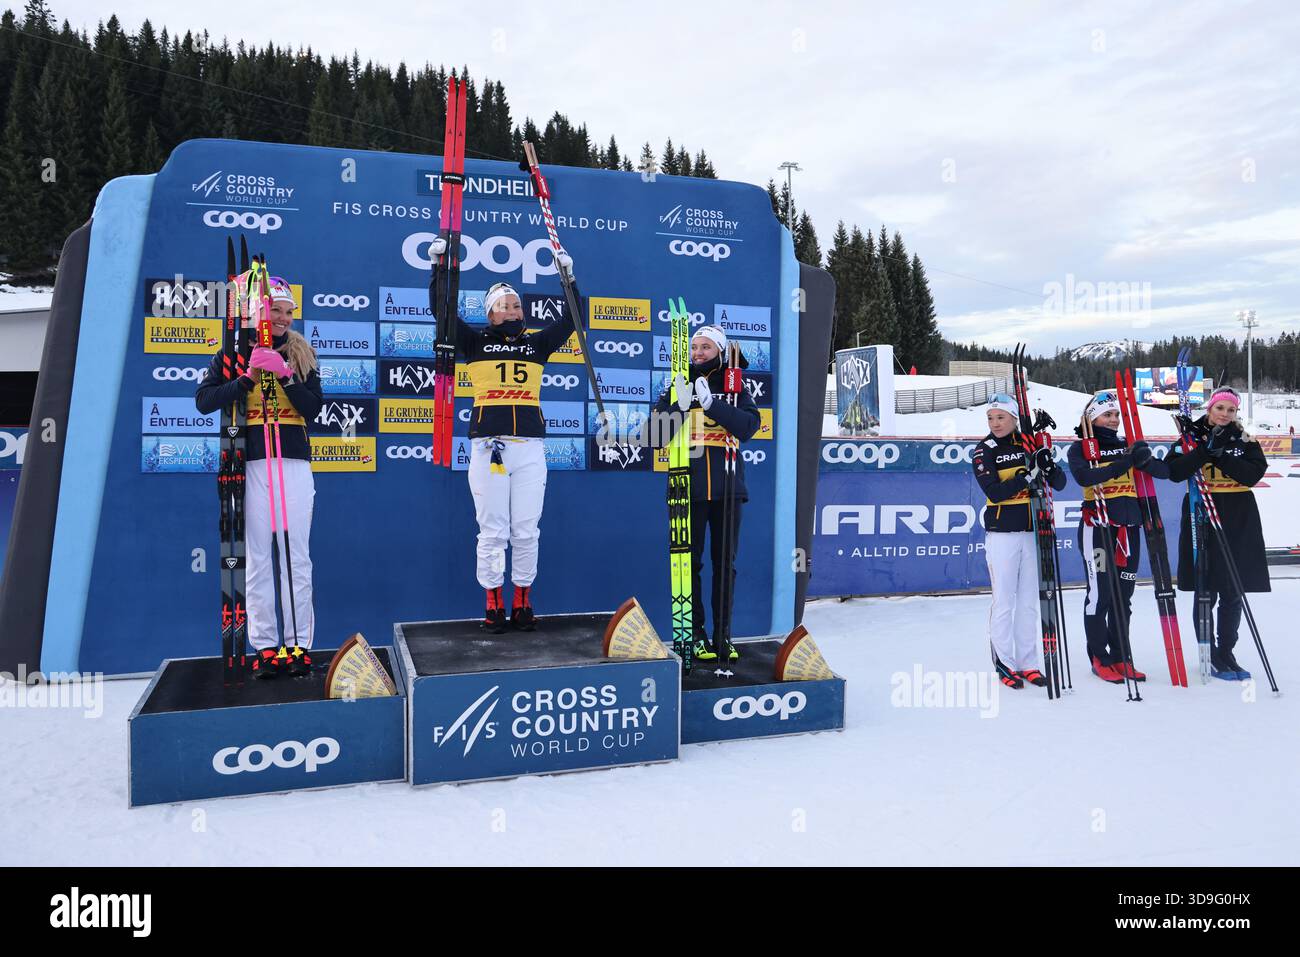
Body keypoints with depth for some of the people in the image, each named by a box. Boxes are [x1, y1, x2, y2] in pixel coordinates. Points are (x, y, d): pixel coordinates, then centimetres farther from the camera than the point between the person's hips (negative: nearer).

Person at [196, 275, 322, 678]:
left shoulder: (301, 354, 10)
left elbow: (313, 408, 0)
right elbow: (204, 400, -2)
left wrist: (285, 376, -12)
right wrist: (248, 379, -12)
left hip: (295, 462, 1)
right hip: (252, 463, 0)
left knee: (296, 557, 0)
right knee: (258, 557, 1)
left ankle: (300, 644, 6)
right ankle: (264, 645, 8)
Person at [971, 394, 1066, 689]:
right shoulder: (984, 451, -4)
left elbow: (1059, 484, 4)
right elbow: (995, 492, -16)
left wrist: (1048, 465, -16)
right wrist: (1029, 474, -24)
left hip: (1031, 532, 4)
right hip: (1002, 534, -3)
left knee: (1029, 600, 8)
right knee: (1004, 600, 0)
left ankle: (1028, 663, 16)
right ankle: (1003, 662, 10)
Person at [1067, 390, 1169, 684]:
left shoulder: (1128, 447, 12)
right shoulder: (1080, 449, -1)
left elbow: (1165, 471, 2)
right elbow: (1083, 476, -22)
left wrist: (1146, 460, -19)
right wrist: (1124, 463, -26)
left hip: (1129, 527, 5)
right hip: (1097, 526, -5)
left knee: (1124, 596, 9)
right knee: (1100, 593, -4)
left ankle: (1121, 657, 17)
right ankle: (1099, 658, 7)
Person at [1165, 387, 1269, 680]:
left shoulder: (1243, 440, 7)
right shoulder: (1193, 436, 2)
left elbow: (1255, 474, -8)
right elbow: (1174, 471, -12)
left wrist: (1223, 457, -19)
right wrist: (1203, 451, -23)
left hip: (1238, 520, 2)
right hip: (1201, 517, -2)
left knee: (1232, 593, 6)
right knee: (1205, 592, 0)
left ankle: (1226, 653, 17)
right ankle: (1211, 656, 10)